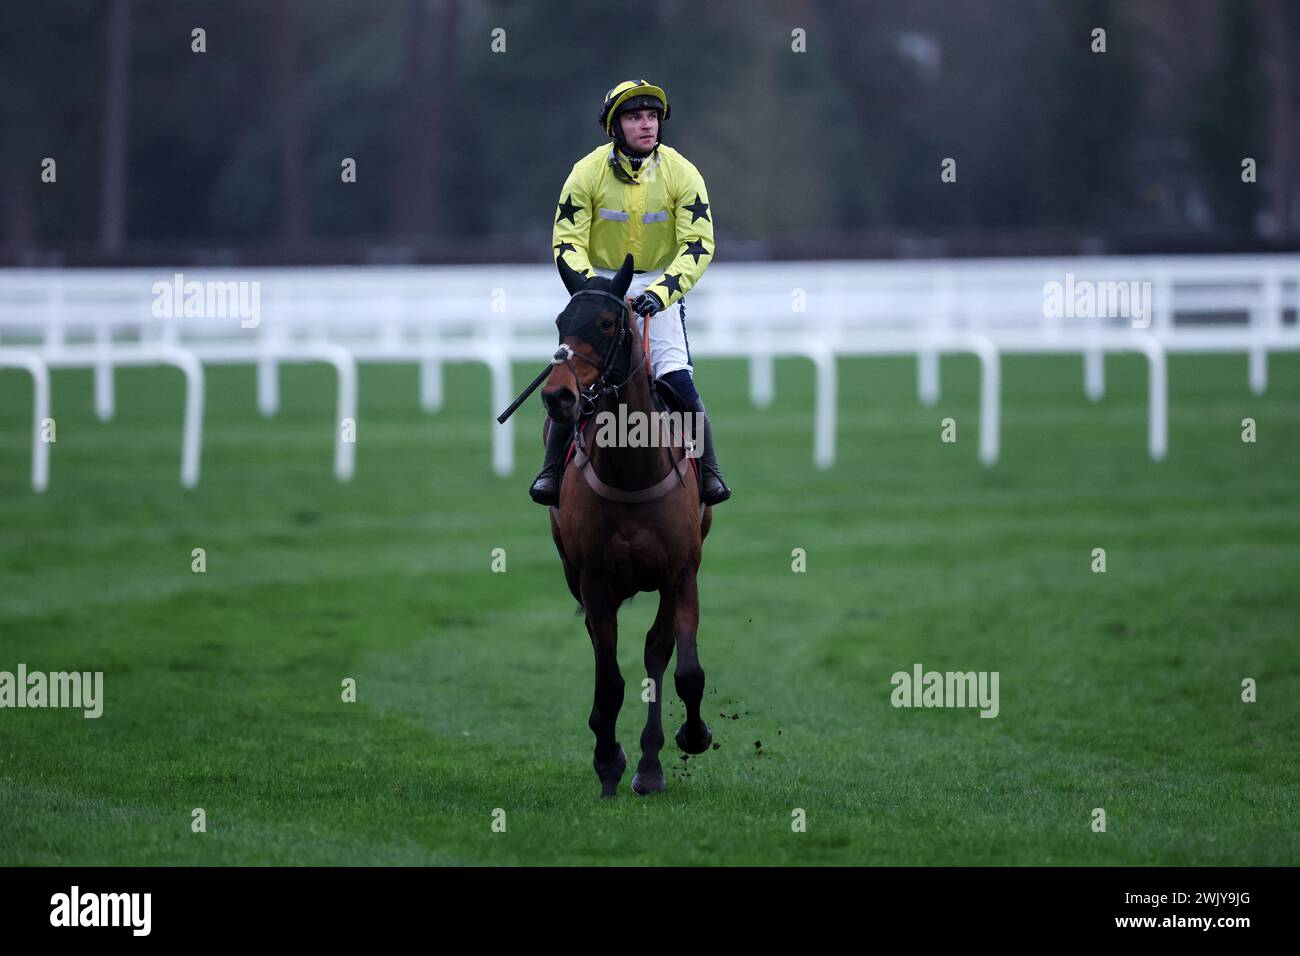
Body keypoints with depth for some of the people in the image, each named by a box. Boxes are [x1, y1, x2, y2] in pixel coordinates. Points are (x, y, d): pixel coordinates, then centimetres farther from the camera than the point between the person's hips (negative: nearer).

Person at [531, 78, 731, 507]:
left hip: (660, 283, 0)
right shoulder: (587, 172, -9)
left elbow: (698, 245, -12)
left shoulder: (682, 174, -9)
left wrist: (661, 292, -27)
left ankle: (708, 471, -1)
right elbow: (566, 240, -8)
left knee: (679, 381, -15)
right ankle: (552, 471, 3)